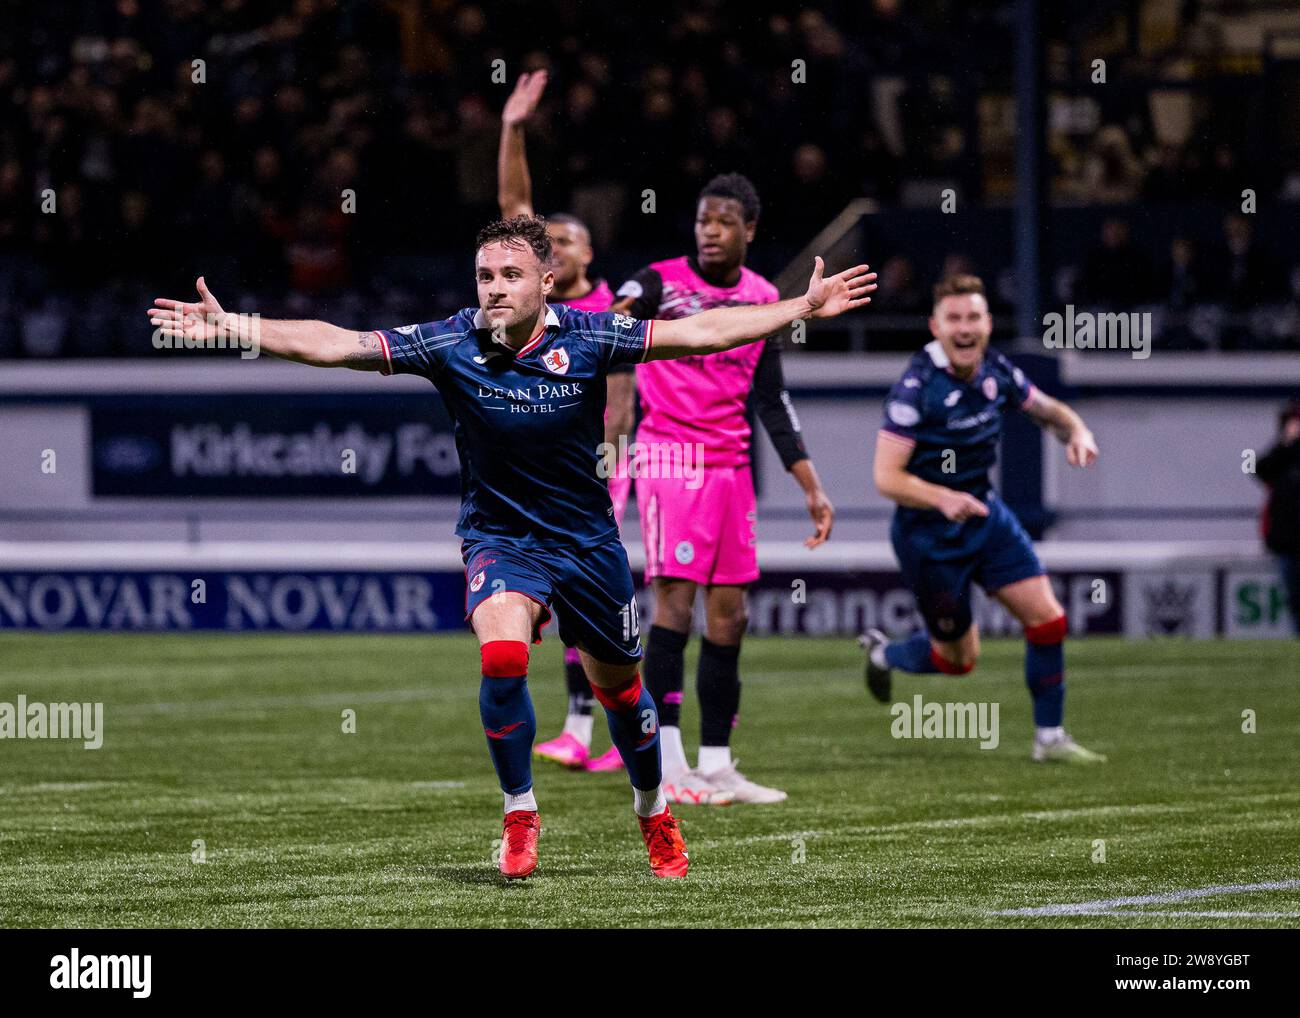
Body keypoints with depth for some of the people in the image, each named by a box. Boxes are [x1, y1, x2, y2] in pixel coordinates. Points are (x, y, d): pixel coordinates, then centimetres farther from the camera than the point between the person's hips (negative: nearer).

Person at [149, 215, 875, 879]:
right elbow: (333, 344, -17)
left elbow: (701, 333, -10)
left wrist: (805, 306, -13)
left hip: (588, 540, 1)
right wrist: (229, 327, -24)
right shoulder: (449, 344, -15)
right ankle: (520, 814, -8)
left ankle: (653, 811, 41)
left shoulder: (588, 338, -15)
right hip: (499, 536, -1)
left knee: (619, 685, 13)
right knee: (502, 654, -27)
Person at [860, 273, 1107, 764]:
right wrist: (943, 498, -41)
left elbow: (1049, 410, 14)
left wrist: (1077, 433, -9)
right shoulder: (916, 387, -23)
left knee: (1048, 619, -5)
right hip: (927, 534, -6)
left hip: (984, 514, 6)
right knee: (958, 657, 6)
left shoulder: (996, 371, -4)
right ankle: (884, 653, 38)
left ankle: (1050, 737, 9)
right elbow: (886, 477, -24)